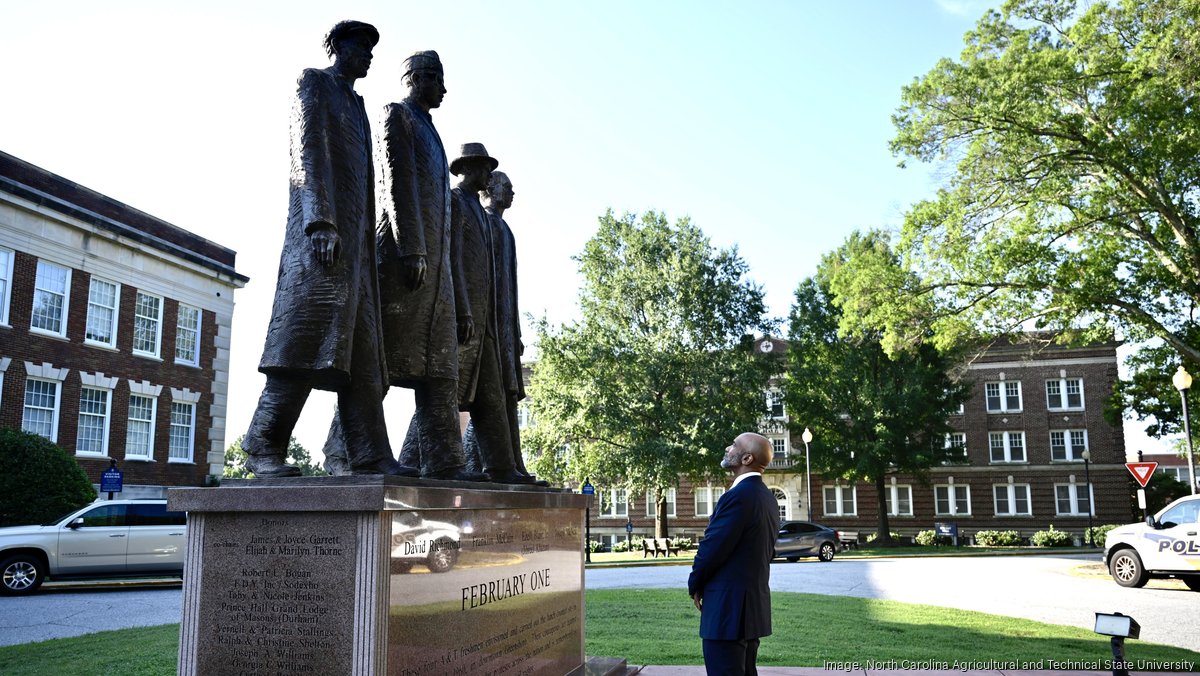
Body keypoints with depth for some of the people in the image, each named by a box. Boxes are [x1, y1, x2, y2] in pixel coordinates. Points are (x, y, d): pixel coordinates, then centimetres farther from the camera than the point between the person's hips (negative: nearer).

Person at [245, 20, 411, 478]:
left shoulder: (356, 103, 29)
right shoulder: (314, 82, 8)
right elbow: (307, 150, -7)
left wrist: (367, 242, 14)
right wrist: (321, 221, -20)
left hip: (355, 237, 8)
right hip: (323, 225, -8)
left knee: (361, 350, 0)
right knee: (308, 335, -17)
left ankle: (369, 456, -2)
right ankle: (263, 449, -15)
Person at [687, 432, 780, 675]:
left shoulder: (738, 495, -20)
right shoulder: (768, 498, 10)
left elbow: (712, 548, -19)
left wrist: (695, 585, -1)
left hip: (729, 607, -10)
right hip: (755, 604, 10)